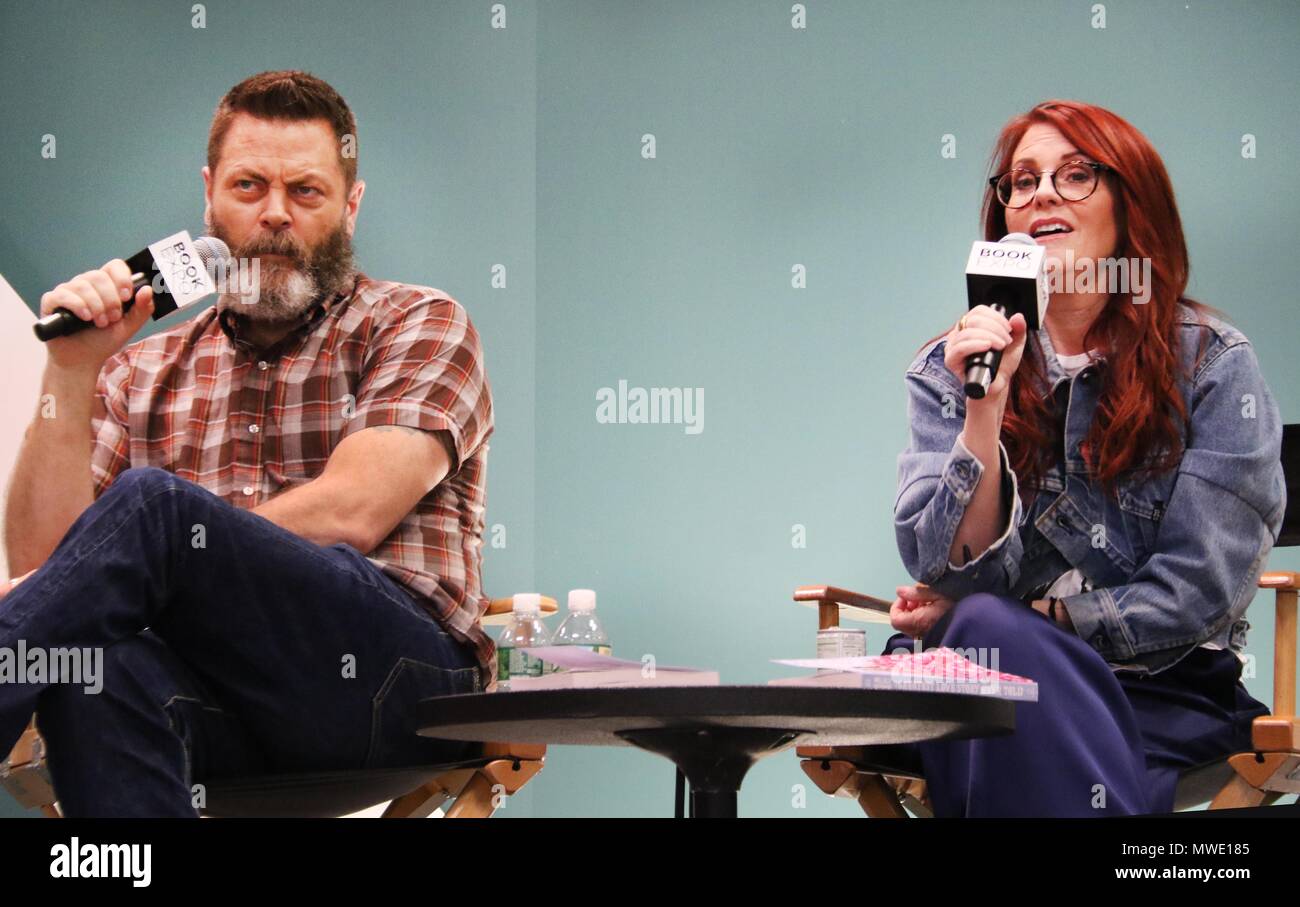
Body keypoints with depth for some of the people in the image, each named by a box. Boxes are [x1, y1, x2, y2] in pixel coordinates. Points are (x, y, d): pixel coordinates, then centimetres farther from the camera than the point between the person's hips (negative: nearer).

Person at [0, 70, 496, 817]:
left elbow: (349, 515, -3)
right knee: (98, 668, -36)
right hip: (218, 705, 3)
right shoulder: (143, 374, 25)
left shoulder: (421, 327, 15)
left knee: (149, 505, -29)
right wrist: (70, 376, 2)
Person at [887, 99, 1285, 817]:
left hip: (1162, 690, -2)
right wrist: (986, 407, -18)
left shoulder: (1211, 364, -1)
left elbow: (1200, 591, -6)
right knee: (988, 633, -33)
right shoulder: (949, 369, 7)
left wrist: (1025, 620, -6)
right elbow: (956, 574, -6)